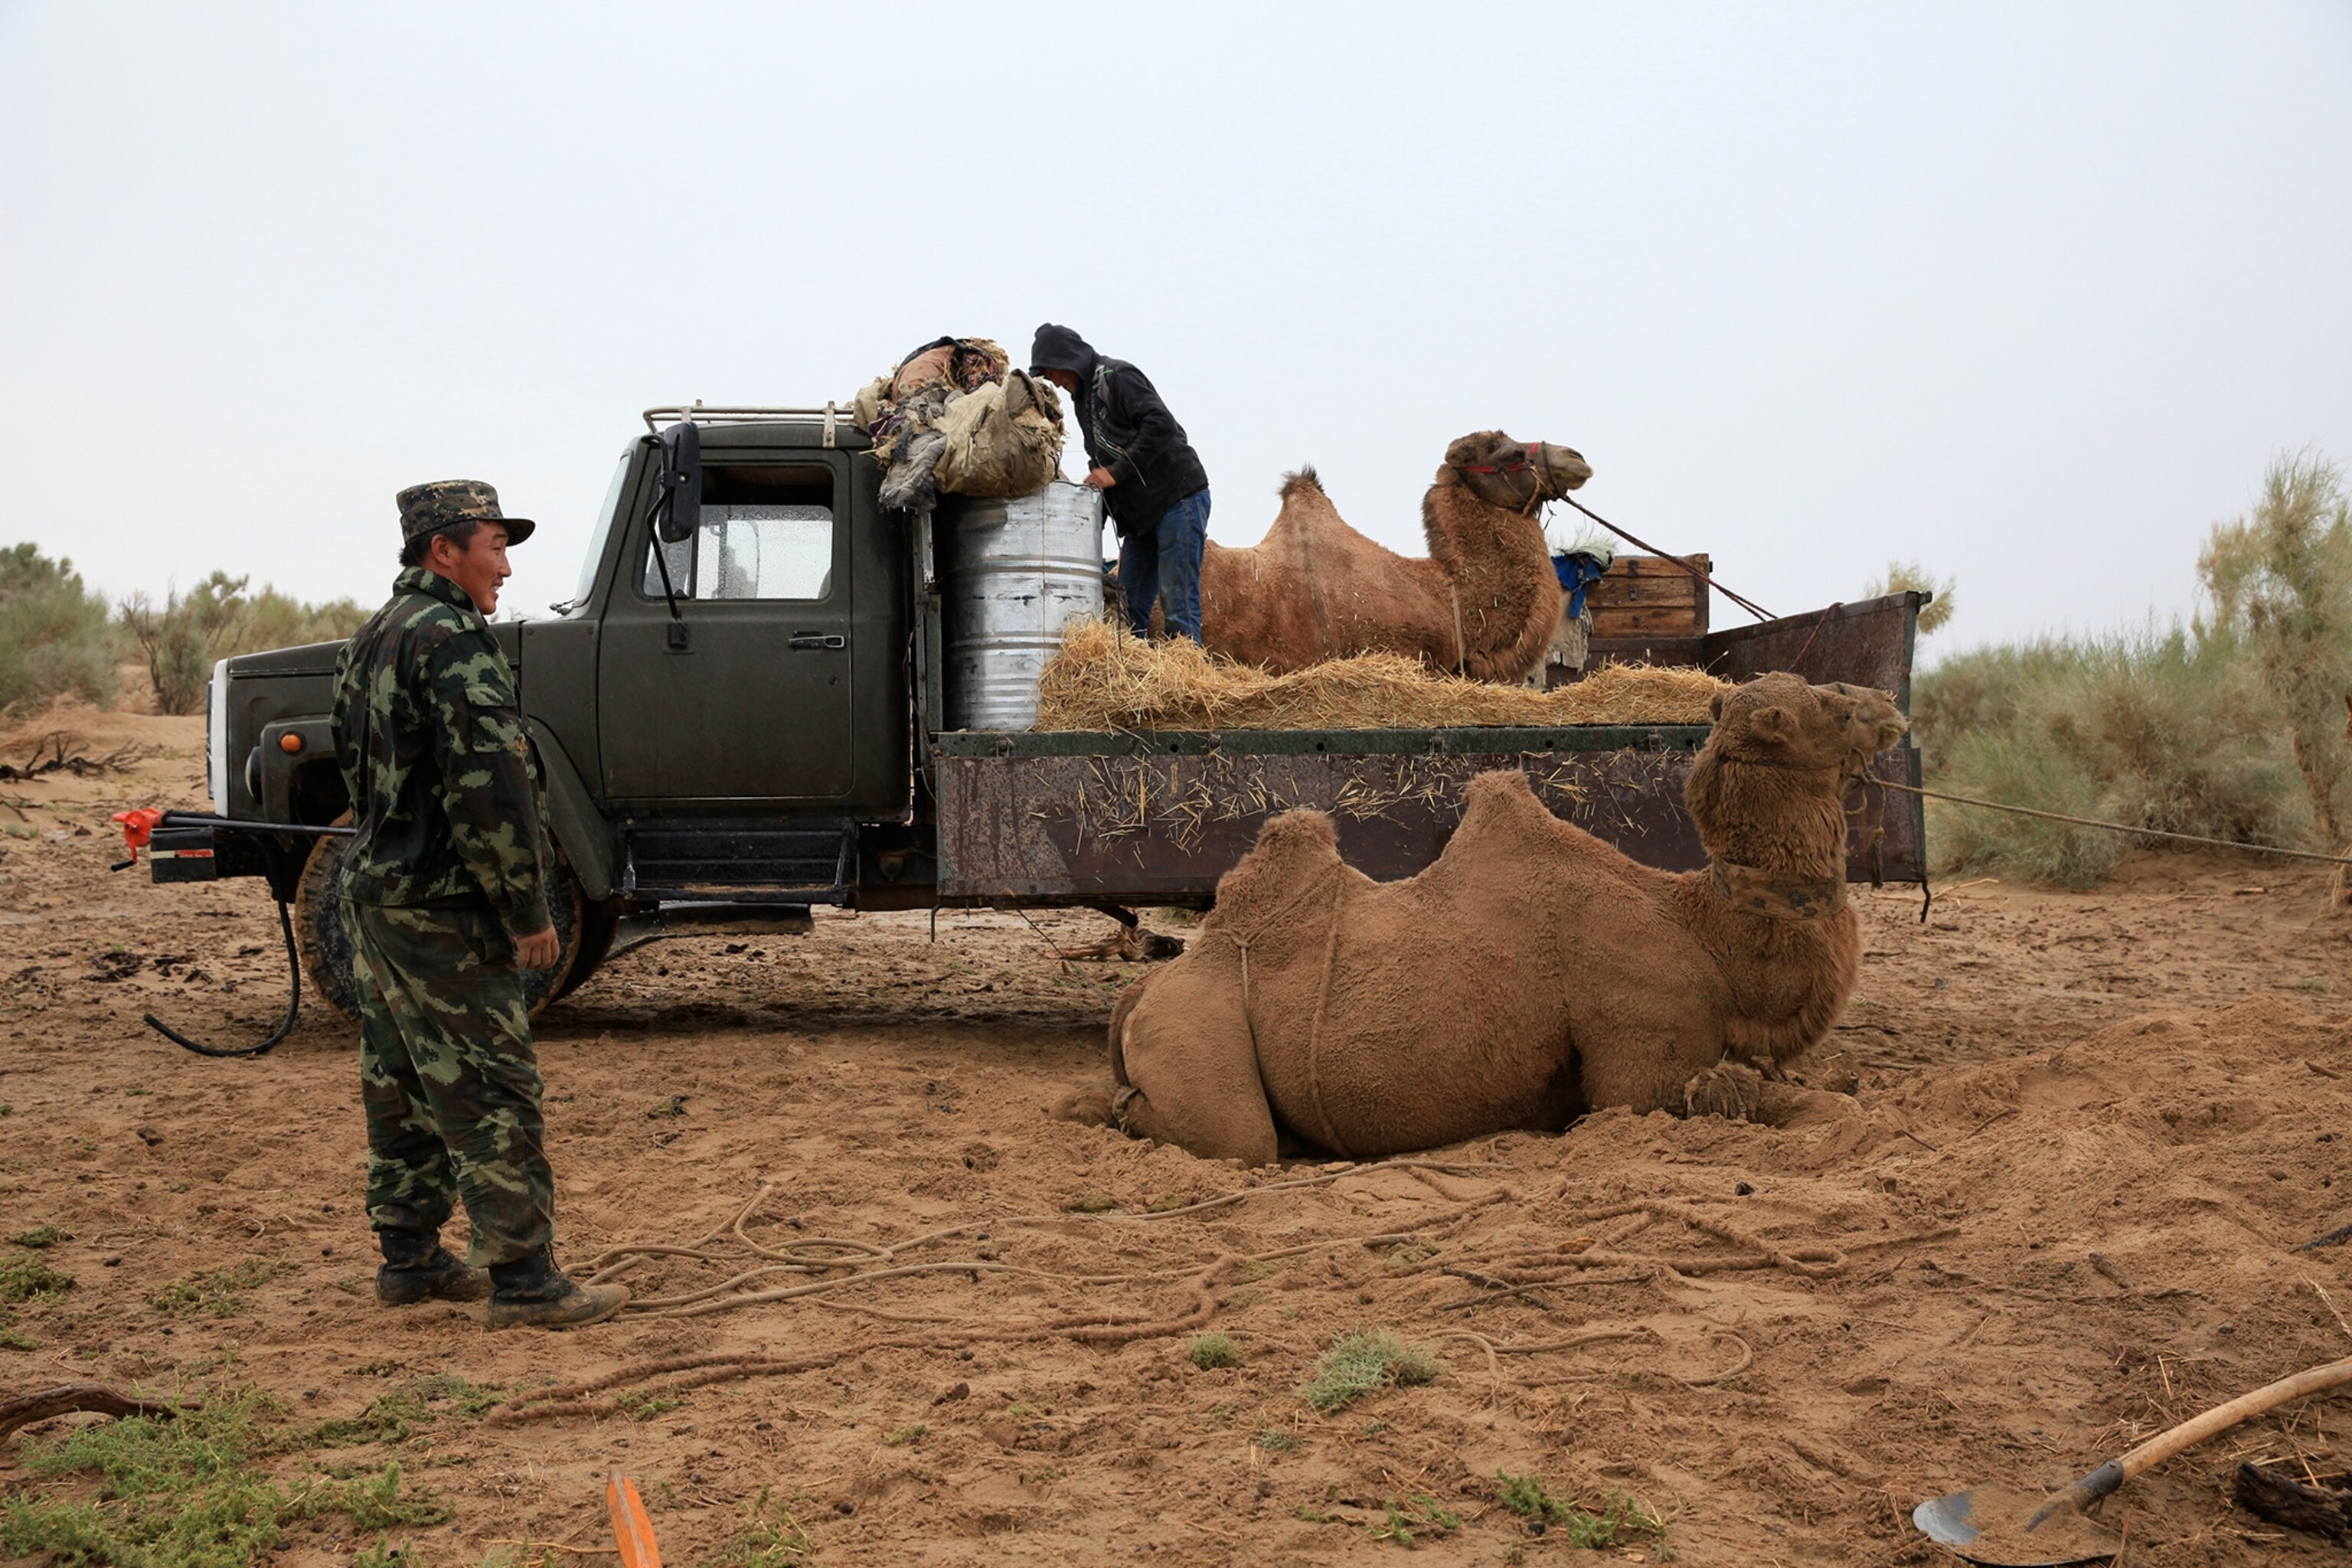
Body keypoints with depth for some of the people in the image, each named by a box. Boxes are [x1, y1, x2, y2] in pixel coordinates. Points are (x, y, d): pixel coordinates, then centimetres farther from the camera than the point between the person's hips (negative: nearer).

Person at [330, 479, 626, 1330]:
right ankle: (524, 1281, -4)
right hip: (441, 912, -10)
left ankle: (409, 1259, 23)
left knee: (403, 1089, 15)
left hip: (374, 896, 10)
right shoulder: (451, 638, -17)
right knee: (490, 1096, -7)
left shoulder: (371, 639, 15)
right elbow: (489, 785, -23)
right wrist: (528, 912, -18)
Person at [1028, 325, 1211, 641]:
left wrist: (1117, 472, -20)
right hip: (1140, 511, 10)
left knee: (1177, 604, -11)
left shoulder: (1117, 377, -10)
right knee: (1128, 606, 6)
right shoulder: (1085, 397, 18)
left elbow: (1162, 425, -23)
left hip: (1178, 497, -10)